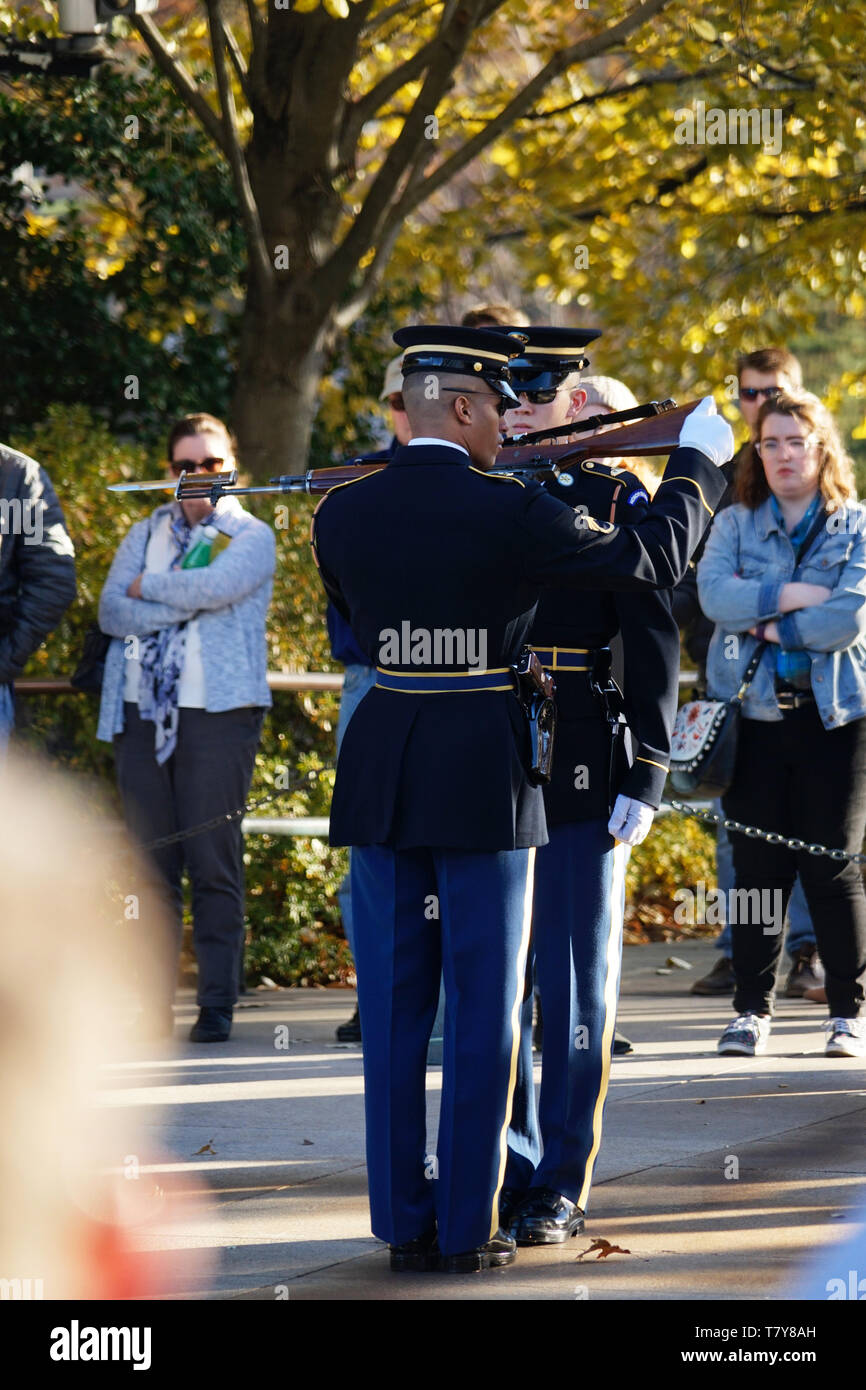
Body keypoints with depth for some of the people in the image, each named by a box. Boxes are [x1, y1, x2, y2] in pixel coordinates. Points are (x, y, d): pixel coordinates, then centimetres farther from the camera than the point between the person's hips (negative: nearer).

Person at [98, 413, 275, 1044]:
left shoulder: (252, 536, 4)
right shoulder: (146, 535, 17)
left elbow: (213, 586, -16)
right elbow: (111, 610, 2)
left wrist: (148, 587, -1)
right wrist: (185, 605, -9)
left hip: (217, 713, -4)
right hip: (143, 711, 4)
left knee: (214, 865, -5)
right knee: (152, 864, 3)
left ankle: (217, 1007, -2)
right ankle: (154, 1007, 5)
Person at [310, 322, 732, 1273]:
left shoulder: (344, 514, 0)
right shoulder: (510, 515, -12)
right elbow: (655, 559, -2)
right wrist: (697, 461, 12)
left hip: (381, 775, 4)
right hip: (484, 778, -4)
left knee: (393, 1006, 10)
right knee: (483, 1007, 4)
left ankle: (404, 1220, 11)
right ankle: (467, 1227, 5)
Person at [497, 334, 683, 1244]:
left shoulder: (618, 502, 0)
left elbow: (652, 648, -2)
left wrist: (644, 779, -8)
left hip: (580, 782, -4)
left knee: (575, 988, 1)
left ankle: (561, 1188, 8)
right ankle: (511, 1170, 14)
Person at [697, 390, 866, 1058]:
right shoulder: (735, 525, 10)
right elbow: (715, 593, -9)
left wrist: (768, 625, -8)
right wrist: (793, 595, -15)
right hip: (757, 714, 1)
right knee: (758, 866, 1)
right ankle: (752, 1009, 9)